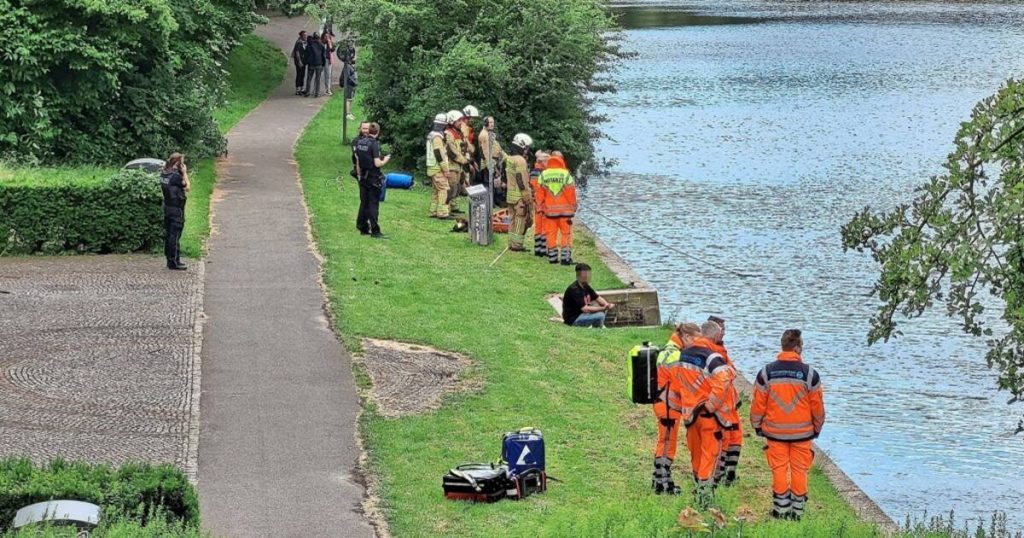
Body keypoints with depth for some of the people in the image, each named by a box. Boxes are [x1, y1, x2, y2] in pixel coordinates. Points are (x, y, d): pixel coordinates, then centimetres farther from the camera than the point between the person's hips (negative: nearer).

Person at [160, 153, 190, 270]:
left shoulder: (164, 173, 4)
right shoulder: (176, 176, -20)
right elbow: (187, 187, -10)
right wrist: (185, 173, -7)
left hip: (167, 206, 9)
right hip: (176, 208, -8)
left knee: (168, 234, 14)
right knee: (175, 235, -3)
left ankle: (170, 259, 22)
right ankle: (174, 262, 0)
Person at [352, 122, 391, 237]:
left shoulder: (359, 142, 4)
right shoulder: (374, 144, -17)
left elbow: (357, 160, 11)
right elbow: (377, 163, -20)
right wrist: (385, 160, 0)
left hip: (363, 177, 6)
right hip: (373, 178, -6)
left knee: (363, 203, 13)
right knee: (373, 204, -3)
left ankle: (363, 228, 18)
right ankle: (375, 231, -2)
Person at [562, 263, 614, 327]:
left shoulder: (585, 286, 5)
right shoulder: (574, 290, -25)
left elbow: (598, 298, 11)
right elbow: (585, 309, -30)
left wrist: (607, 305, -11)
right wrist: (603, 308, -25)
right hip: (572, 320, -10)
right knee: (600, 315, -23)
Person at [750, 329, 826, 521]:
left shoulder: (766, 373, -5)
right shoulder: (809, 374, -8)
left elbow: (758, 404, 0)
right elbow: (818, 406, -1)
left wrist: (757, 426, 14)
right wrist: (817, 428, 15)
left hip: (775, 432, 1)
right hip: (802, 433, -1)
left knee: (779, 470, 8)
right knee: (799, 471, 8)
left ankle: (781, 511, 12)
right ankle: (797, 512, 13)